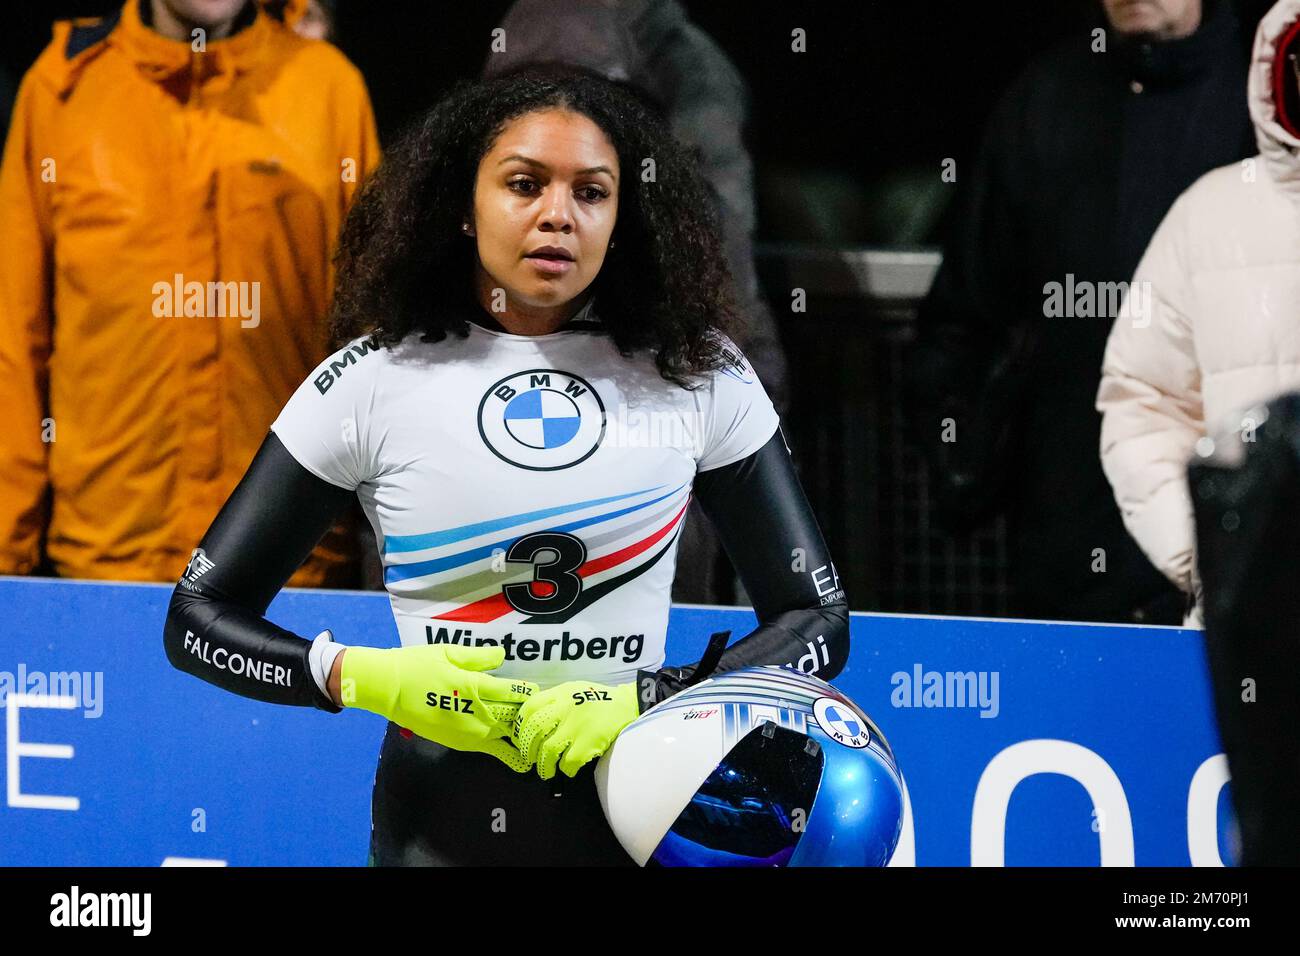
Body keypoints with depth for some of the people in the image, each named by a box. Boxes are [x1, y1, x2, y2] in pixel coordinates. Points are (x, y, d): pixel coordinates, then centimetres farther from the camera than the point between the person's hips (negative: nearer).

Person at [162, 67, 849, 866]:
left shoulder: (701, 374, -3)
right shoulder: (374, 382, -6)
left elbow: (819, 623, -1)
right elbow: (199, 620, -3)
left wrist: (646, 702, -17)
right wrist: (368, 679, -19)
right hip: (442, 820, -1)